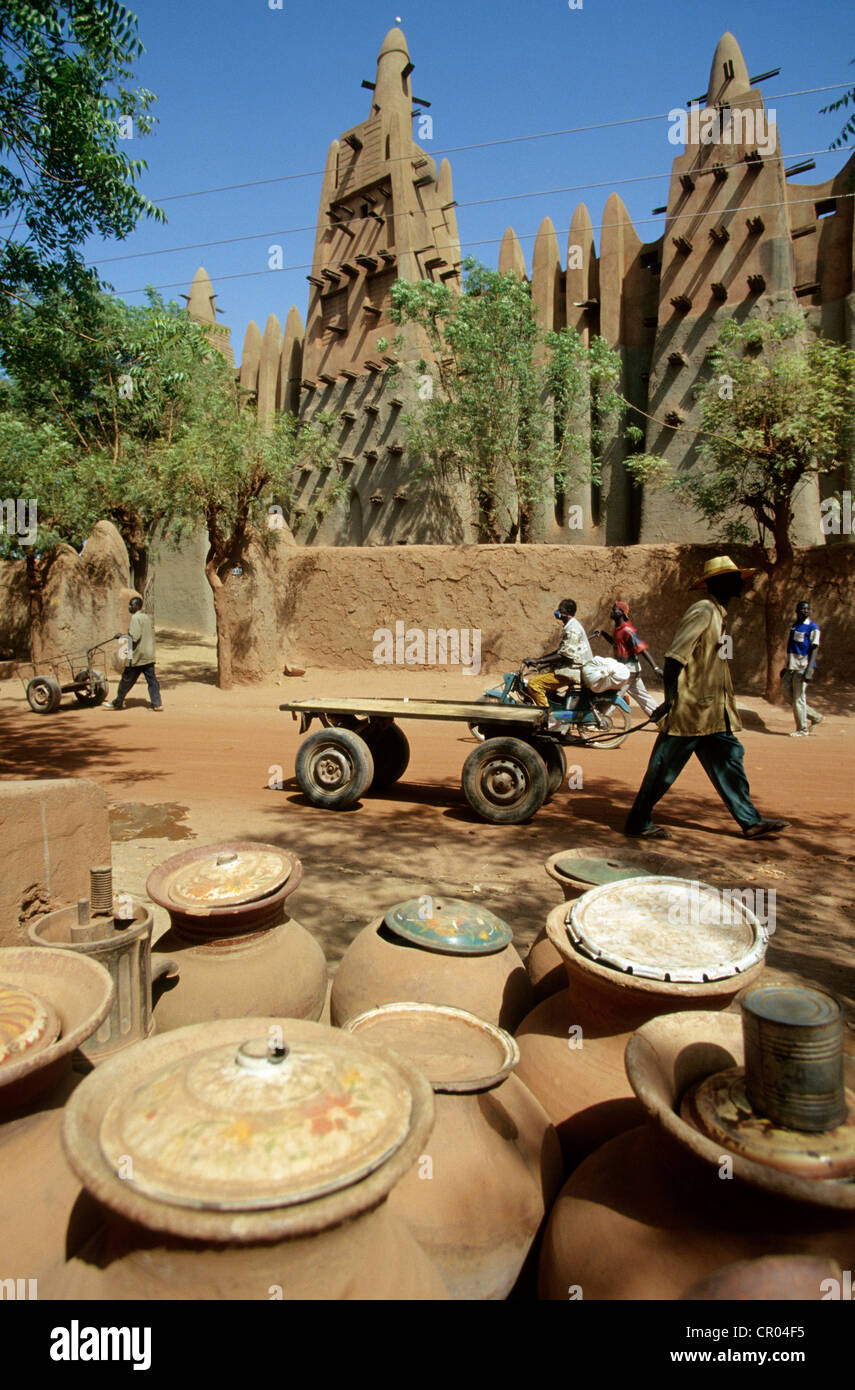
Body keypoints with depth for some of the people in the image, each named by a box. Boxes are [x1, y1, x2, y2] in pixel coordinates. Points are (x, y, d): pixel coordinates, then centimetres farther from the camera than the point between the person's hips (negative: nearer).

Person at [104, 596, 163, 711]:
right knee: (151, 680, 5)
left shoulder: (135, 617, -12)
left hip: (137, 656, -7)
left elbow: (134, 637, -20)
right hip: (149, 655, 7)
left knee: (126, 680, 6)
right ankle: (157, 704, 0)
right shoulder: (147, 617, 13)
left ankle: (117, 703, 17)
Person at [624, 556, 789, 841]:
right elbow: (674, 656, -20)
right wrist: (670, 701, -22)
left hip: (713, 714, 10)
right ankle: (638, 822, 9)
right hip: (690, 712, -10)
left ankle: (751, 822, 18)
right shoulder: (703, 611, -13)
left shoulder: (717, 614, 17)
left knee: (728, 760, 11)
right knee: (664, 769, -2)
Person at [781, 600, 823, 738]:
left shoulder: (812, 627, -6)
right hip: (791, 667, 7)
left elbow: (815, 649, -12)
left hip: (803, 668, -7)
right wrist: (786, 667, 22)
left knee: (799, 698, -4)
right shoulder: (793, 627, 15)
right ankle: (815, 717, 25)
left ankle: (802, 730, 7)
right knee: (791, 695, 9)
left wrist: (810, 669, -23)